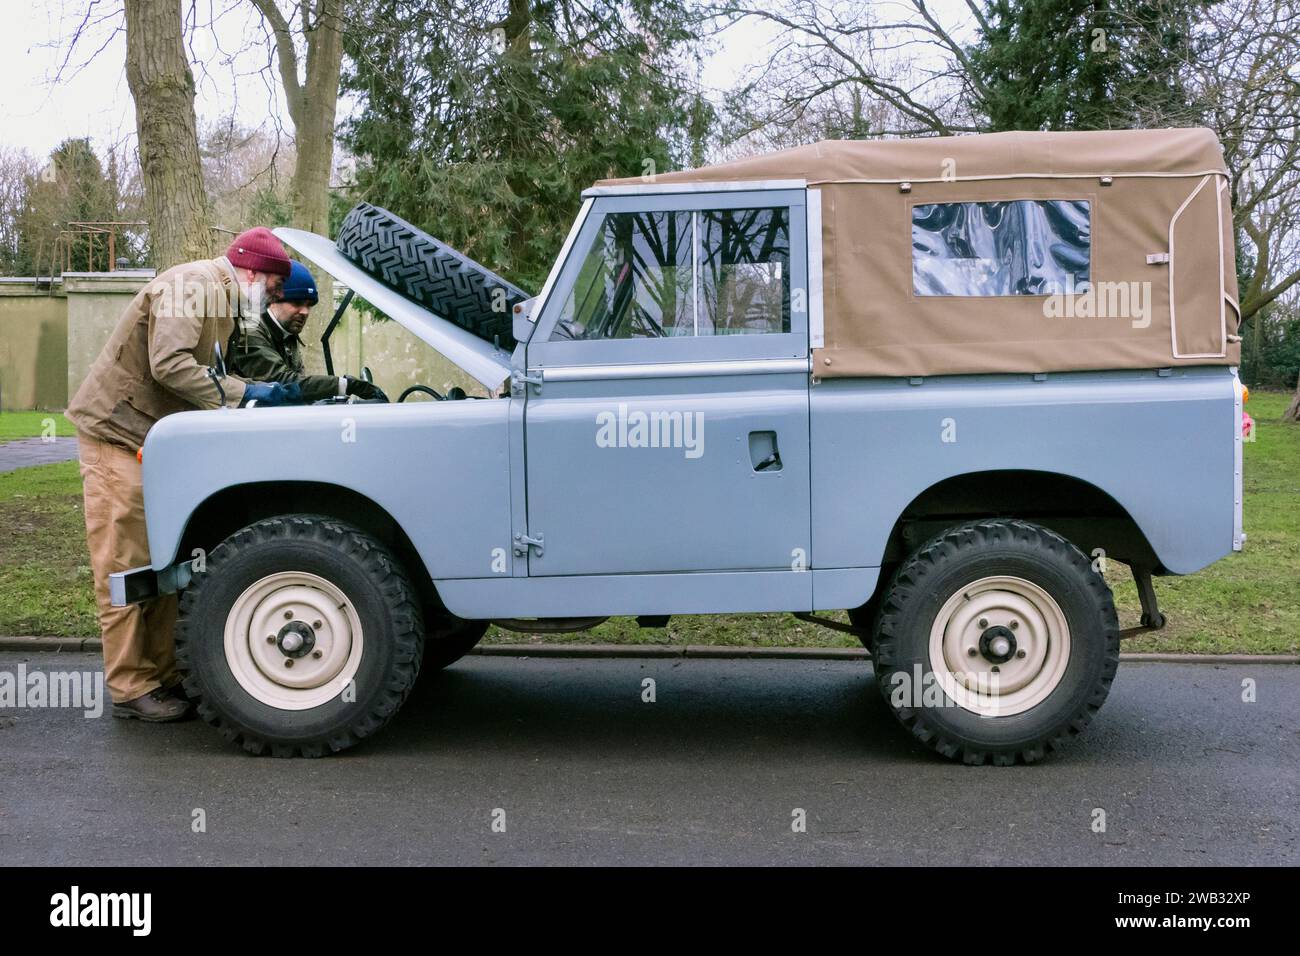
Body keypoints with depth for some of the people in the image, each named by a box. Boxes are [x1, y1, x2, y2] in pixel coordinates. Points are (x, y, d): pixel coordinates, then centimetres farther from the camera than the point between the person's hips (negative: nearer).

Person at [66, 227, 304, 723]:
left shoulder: (221, 298, 14)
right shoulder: (192, 285, -17)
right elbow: (169, 366, -27)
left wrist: (261, 392, 2)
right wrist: (242, 393, -21)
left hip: (151, 439, 10)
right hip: (117, 434, -10)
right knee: (125, 564, -6)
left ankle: (163, 674, 17)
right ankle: (130, 689, -1)